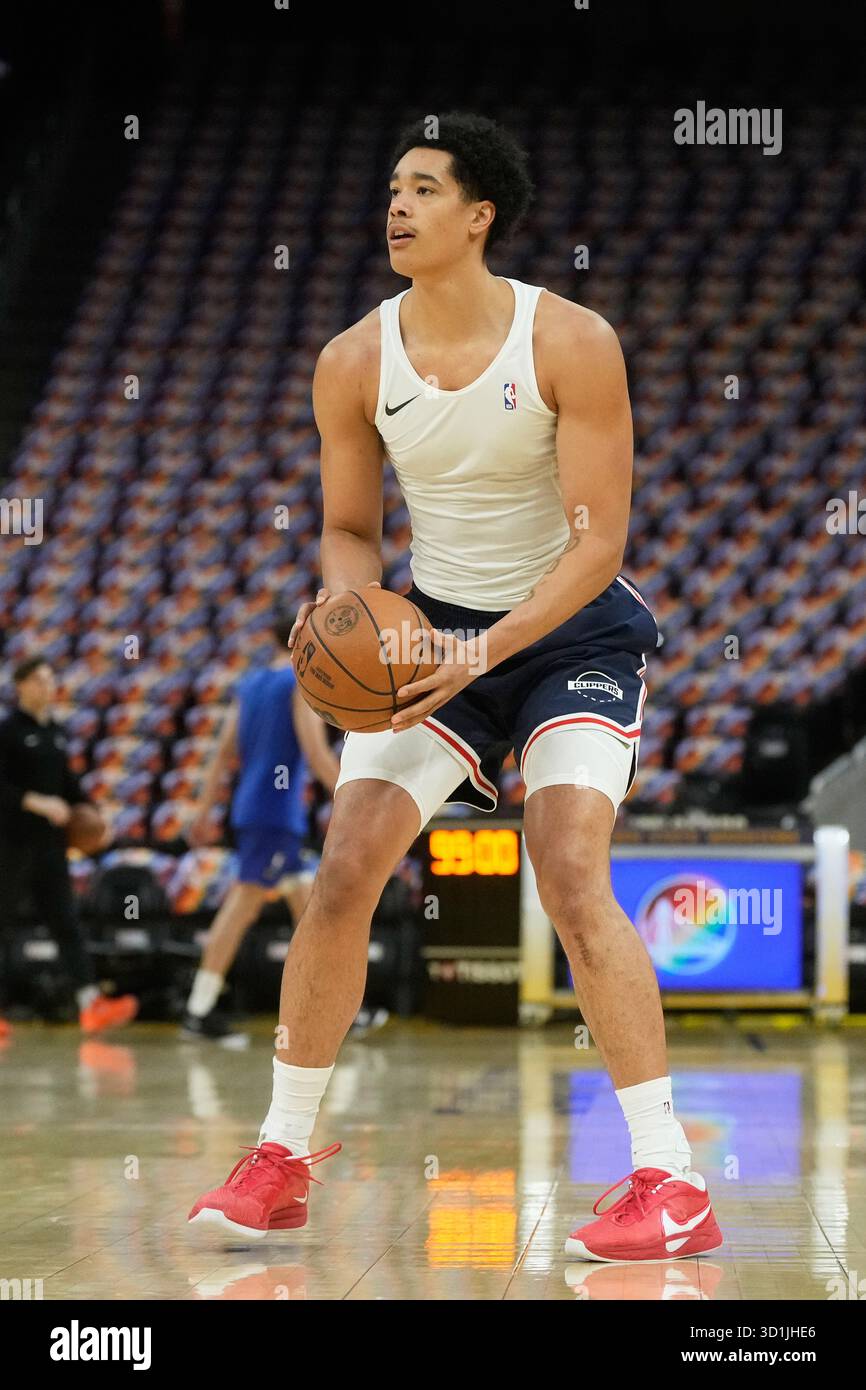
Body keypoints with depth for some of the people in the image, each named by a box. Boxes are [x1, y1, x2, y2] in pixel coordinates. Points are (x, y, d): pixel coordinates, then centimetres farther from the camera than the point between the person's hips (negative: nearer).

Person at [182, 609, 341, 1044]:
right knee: (243, 904, -8)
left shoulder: (250, 684, 15)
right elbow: (316, 753, -15)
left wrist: (204, 809, 15)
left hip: (248, 806, 8)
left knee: (308, 902, 11)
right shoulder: (303, 683, -7)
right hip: (278, 809, -8)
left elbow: (224, 752, 14)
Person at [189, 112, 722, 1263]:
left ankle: (670, 1184, -18)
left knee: (569, 873, -22)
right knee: (343, 873, -7)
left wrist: (485, 651, -29)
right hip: (430, 629, 4)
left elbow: (599, 539, -18)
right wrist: (347, 604, -18)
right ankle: (280, 1162, 7)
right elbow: (351, 529, 5)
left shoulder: (570, 344, -18)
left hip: (570, 627, -4)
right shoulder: (354, 363, -7)